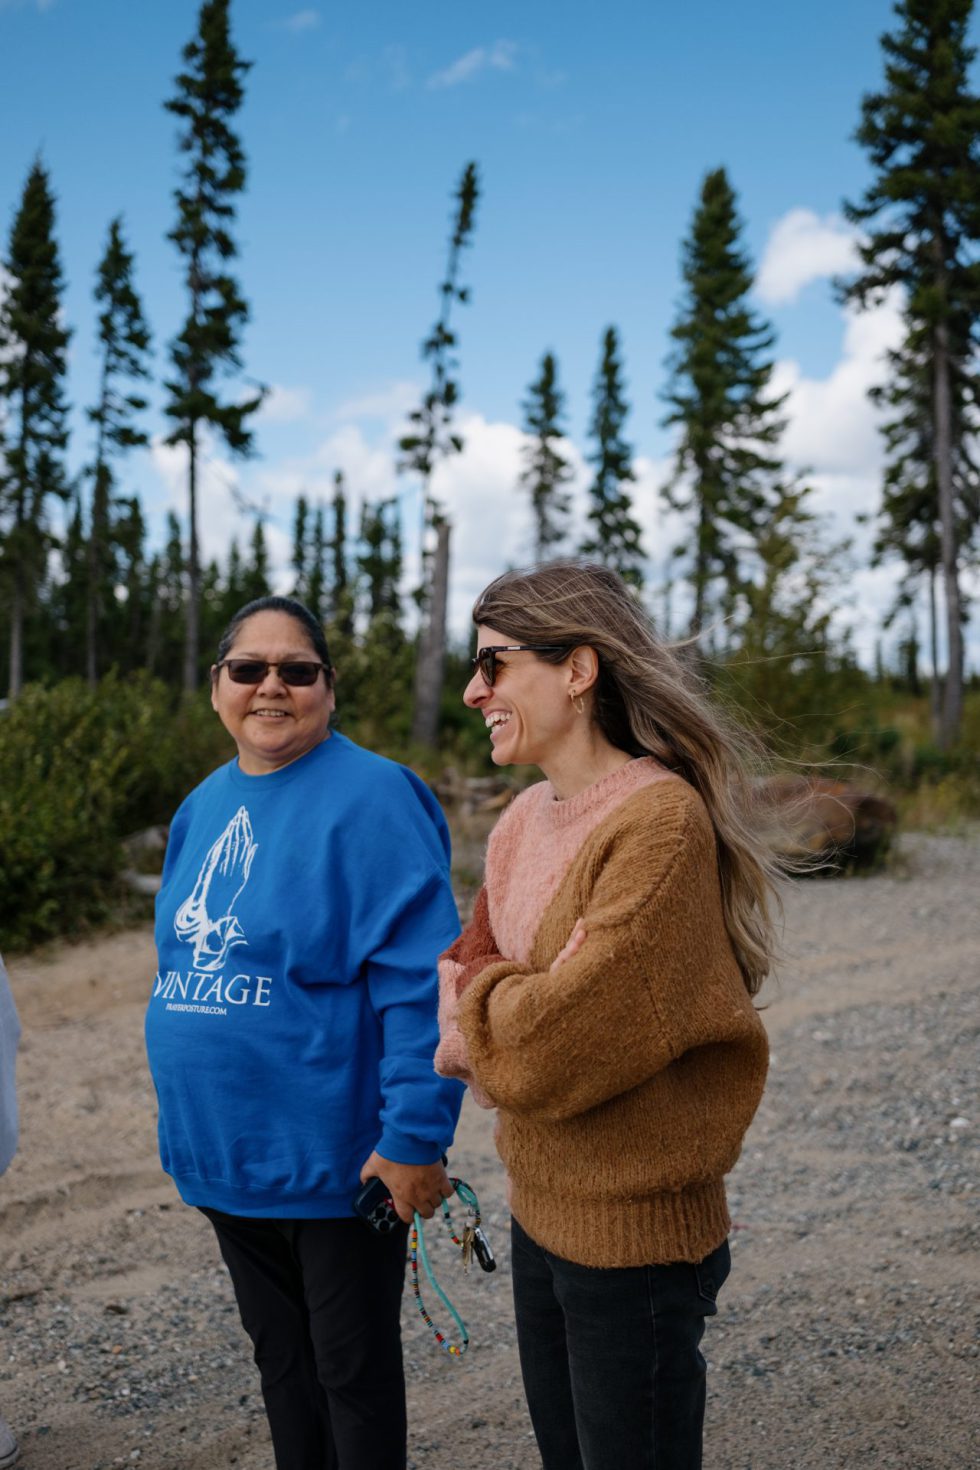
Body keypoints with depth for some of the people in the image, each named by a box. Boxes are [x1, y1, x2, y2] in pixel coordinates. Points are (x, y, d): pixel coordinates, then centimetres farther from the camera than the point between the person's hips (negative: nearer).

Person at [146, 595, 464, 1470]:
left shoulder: (371, 799, -16)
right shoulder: (205, 806, 8)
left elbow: (420, 981, -21)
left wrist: (414, 1136, -22)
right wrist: (189, 1123, 17)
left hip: (333, 1161, -7)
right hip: (228, 1156, 7)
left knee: (353, 1370, 10)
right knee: (278, 1356, 22)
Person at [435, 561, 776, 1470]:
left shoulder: (661, 819, -23)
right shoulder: (525, 820, 4)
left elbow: (561, 1046, -26)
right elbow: (471, 965, 12)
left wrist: (478, 1004, -6)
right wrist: (514, 1012, -11)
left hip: (634, 1237, -8)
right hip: (538, 1215, 8)